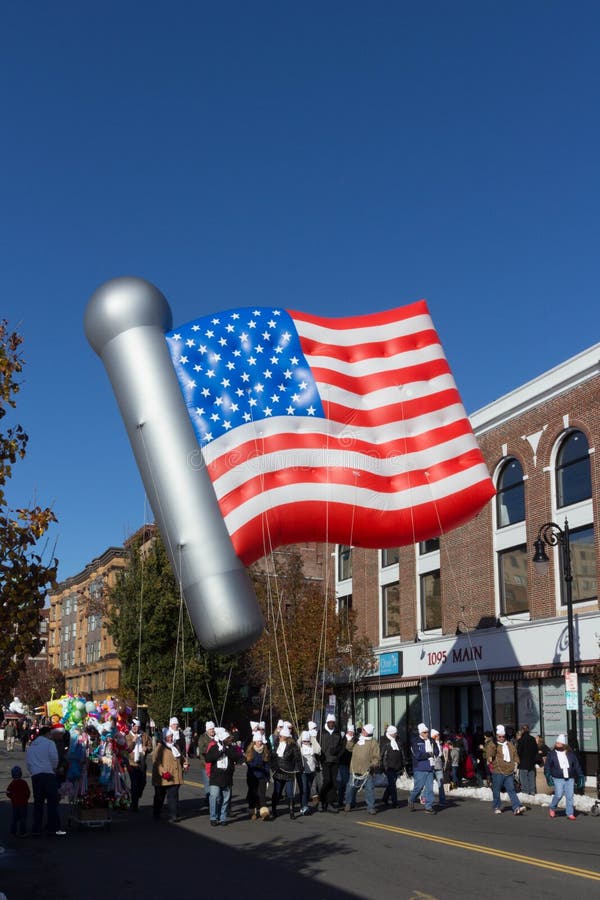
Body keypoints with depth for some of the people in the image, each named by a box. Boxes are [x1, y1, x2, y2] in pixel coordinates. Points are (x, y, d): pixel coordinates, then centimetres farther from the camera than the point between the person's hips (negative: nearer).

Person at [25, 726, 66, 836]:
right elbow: (54, 758, -8)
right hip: (48, 774, -5)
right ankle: (53, 828, -6)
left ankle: (36, 829, 9)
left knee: (38, 802, 10)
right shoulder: (49, 743, 1)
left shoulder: (30, 746, 19)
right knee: (52, 802, -2)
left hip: (35, 776, 5)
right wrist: (54, 768, 8)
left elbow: (28, 762, 16)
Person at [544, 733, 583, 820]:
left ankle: (570, 813, 11)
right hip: (558, 779, -3)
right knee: (558, 795, -11)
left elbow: (576, 765, 13)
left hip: (570, 779, 3)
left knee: (570, 796, 0)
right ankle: (552, 808, 14)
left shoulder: (570, 753, 10)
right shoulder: (551, 754, 3)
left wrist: (580, 775, 7)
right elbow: (547, 766, 2)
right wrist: (548, 776, -9)